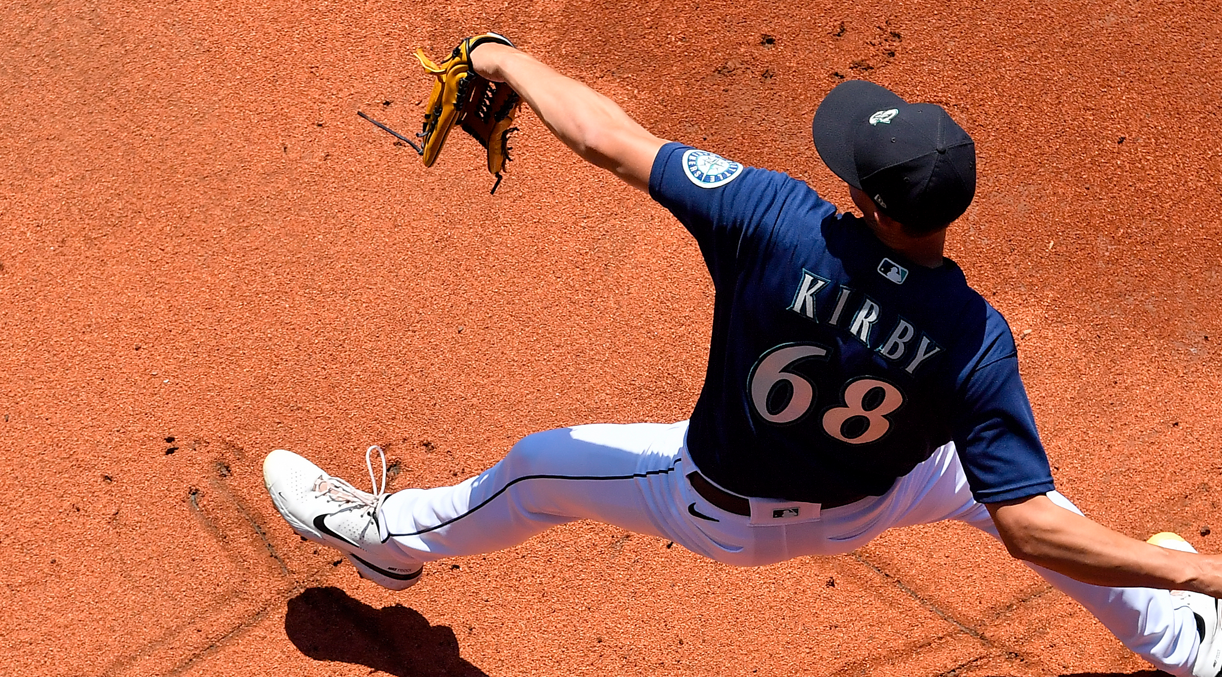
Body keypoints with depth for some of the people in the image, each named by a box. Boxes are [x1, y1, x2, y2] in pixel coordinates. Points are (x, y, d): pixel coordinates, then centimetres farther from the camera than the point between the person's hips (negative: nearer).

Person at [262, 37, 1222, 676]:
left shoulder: (775, 219, -38)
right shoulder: (975, 342, -33)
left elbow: (604, 137, -30)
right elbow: (1032, 531, -31)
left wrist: (506, 60, -13)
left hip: (723, 514, -1)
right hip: (868, 506, 1)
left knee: (540, 469, 24)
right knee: (1005, 477, 29)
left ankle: (393, 538, 53)